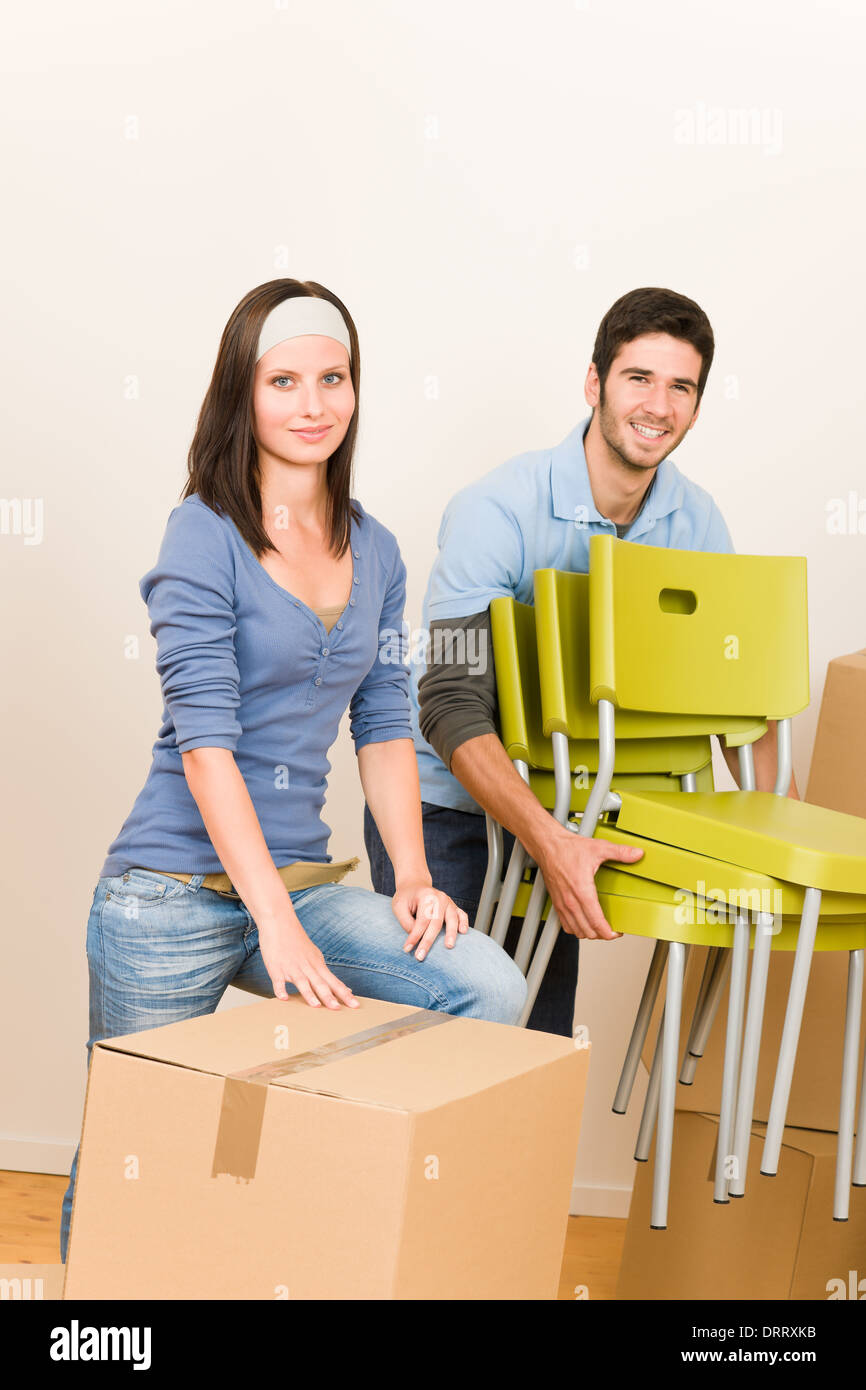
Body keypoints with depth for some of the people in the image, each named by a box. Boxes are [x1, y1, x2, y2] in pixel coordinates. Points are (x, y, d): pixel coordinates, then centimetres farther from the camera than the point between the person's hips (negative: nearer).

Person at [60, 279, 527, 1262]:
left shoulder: (375, 553, 10)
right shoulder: (204, 538, -9)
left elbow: (384, 728, 12)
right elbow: (205, 740, -16)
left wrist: (412, 876, -3)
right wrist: (277, 923, -22)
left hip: (303, 880, 5)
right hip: (176, 893, -5)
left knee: (493, 992, -17)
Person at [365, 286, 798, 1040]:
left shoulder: (695, 521, -6)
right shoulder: (494, 510, -23)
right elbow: (453, 708, -28)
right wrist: (552, 842, -40)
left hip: (553, 801, 5)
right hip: (444, 802, -4)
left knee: (545, 1044, 9)